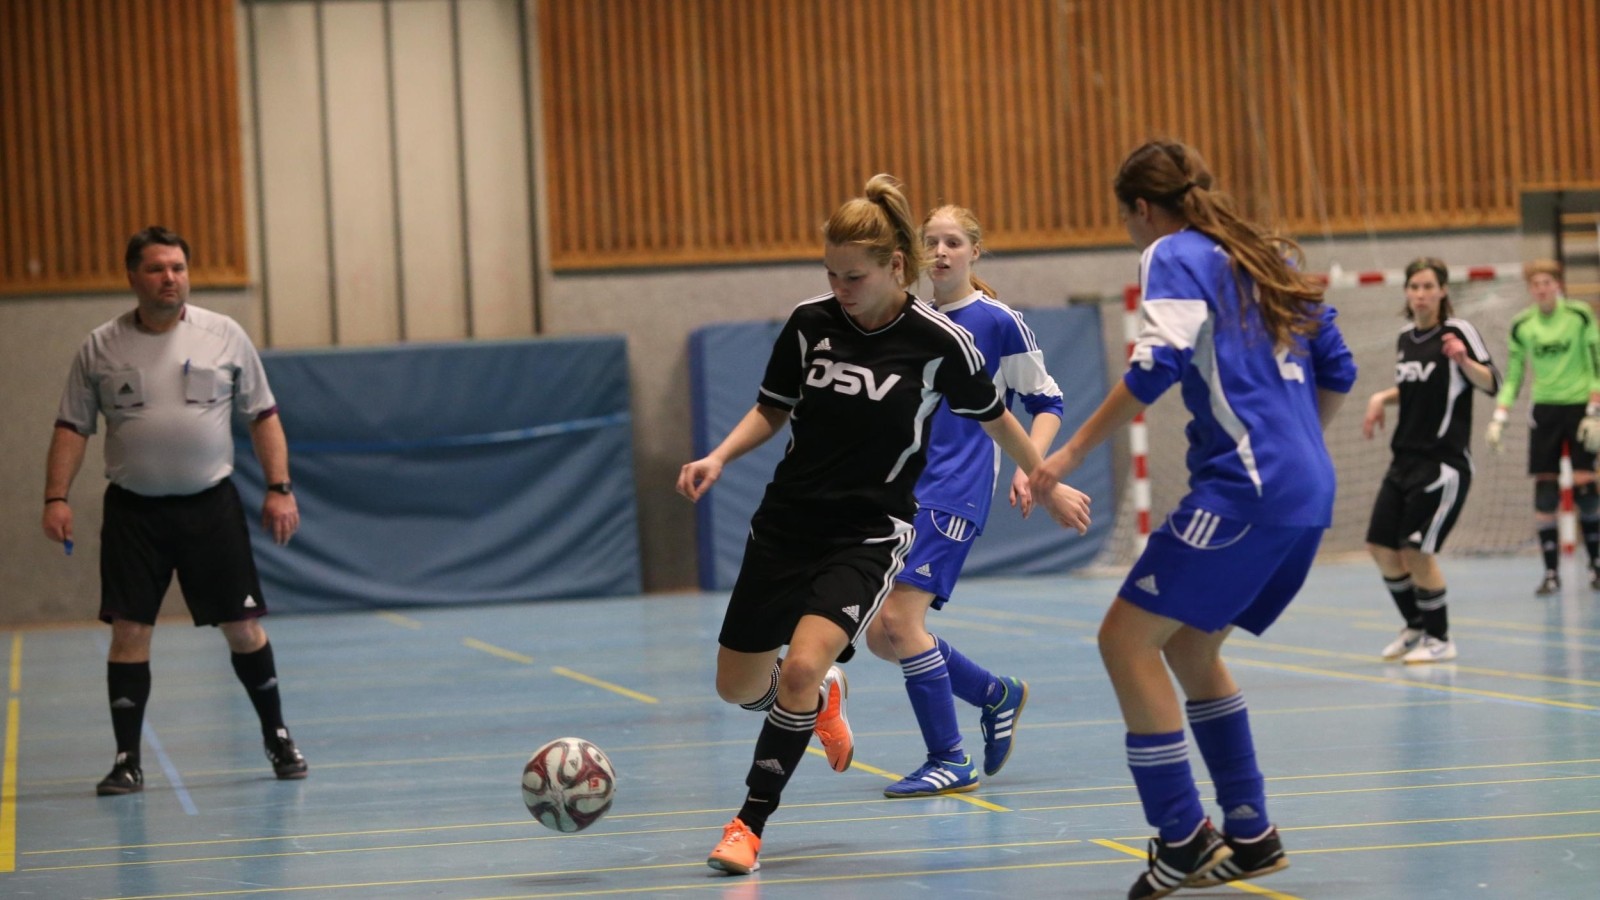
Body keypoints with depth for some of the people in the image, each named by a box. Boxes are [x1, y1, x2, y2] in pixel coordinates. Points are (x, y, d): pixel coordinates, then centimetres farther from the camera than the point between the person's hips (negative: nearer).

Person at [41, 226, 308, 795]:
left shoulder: (225, 336, 2)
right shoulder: (101, 348, 2)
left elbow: (263, 416, 6)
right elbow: (72, 427, 4)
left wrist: (279, 489, -2)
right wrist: (56, 498, -7)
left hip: (211, 503, 0)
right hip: (133, 509, 0)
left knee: (243, 627, 2)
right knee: (128, 630, -4)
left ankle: (277, 738, 19)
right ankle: (127, 761, 3)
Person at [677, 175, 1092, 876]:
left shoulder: (939, 343, -12)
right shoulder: (809, 323, -4)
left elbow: (994, 419, 5)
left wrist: (1047, 486, 15)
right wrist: (719, 457, -7)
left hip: (870, 534, -4)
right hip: (788, 522, 4)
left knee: (801, 669, -25)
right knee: (738, 688, 10)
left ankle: (749, 824, -10)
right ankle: (823, 698, 45)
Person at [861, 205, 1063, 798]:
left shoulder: (999, 322, -3)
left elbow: (1047, 403, 2)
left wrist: (1029, 469, -11)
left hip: (955, 492, -7)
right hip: (904, 490, 7)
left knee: (900, 618, -17)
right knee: (881, 635, 2)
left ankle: (950, 761, -6)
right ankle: (997, 694, 23)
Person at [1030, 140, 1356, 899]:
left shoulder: (1176, 254, -2)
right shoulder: (1266, 255, 21)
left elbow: (1156, 367, -16)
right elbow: (1336, 371, 22)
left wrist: (1072, 453, -12)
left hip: (1244, 487, -9)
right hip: (1307, 494, 9)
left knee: (1127, 637, -6)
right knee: (1189, 645, 19)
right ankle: (1250, 836, 18)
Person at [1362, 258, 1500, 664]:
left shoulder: (1458, 331, -11)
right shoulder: (1406, 338, 10)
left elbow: (1491, 384, -21)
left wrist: (1464, 360, -38)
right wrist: (1382, 398, 10)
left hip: (1444, 461, -7)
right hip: (1406, 459, 7)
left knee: (1416, 550, -9)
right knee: (1380, 547, 5)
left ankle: (1439, 639, 8)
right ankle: (1415, 626, 24)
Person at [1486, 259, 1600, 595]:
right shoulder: (1521, 327, 3)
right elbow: (1512, 378, 9)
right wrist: (1499, 419, 0)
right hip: (1544, 412, 2)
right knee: (1544, 491, -4)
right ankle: (1551, 572, 1)